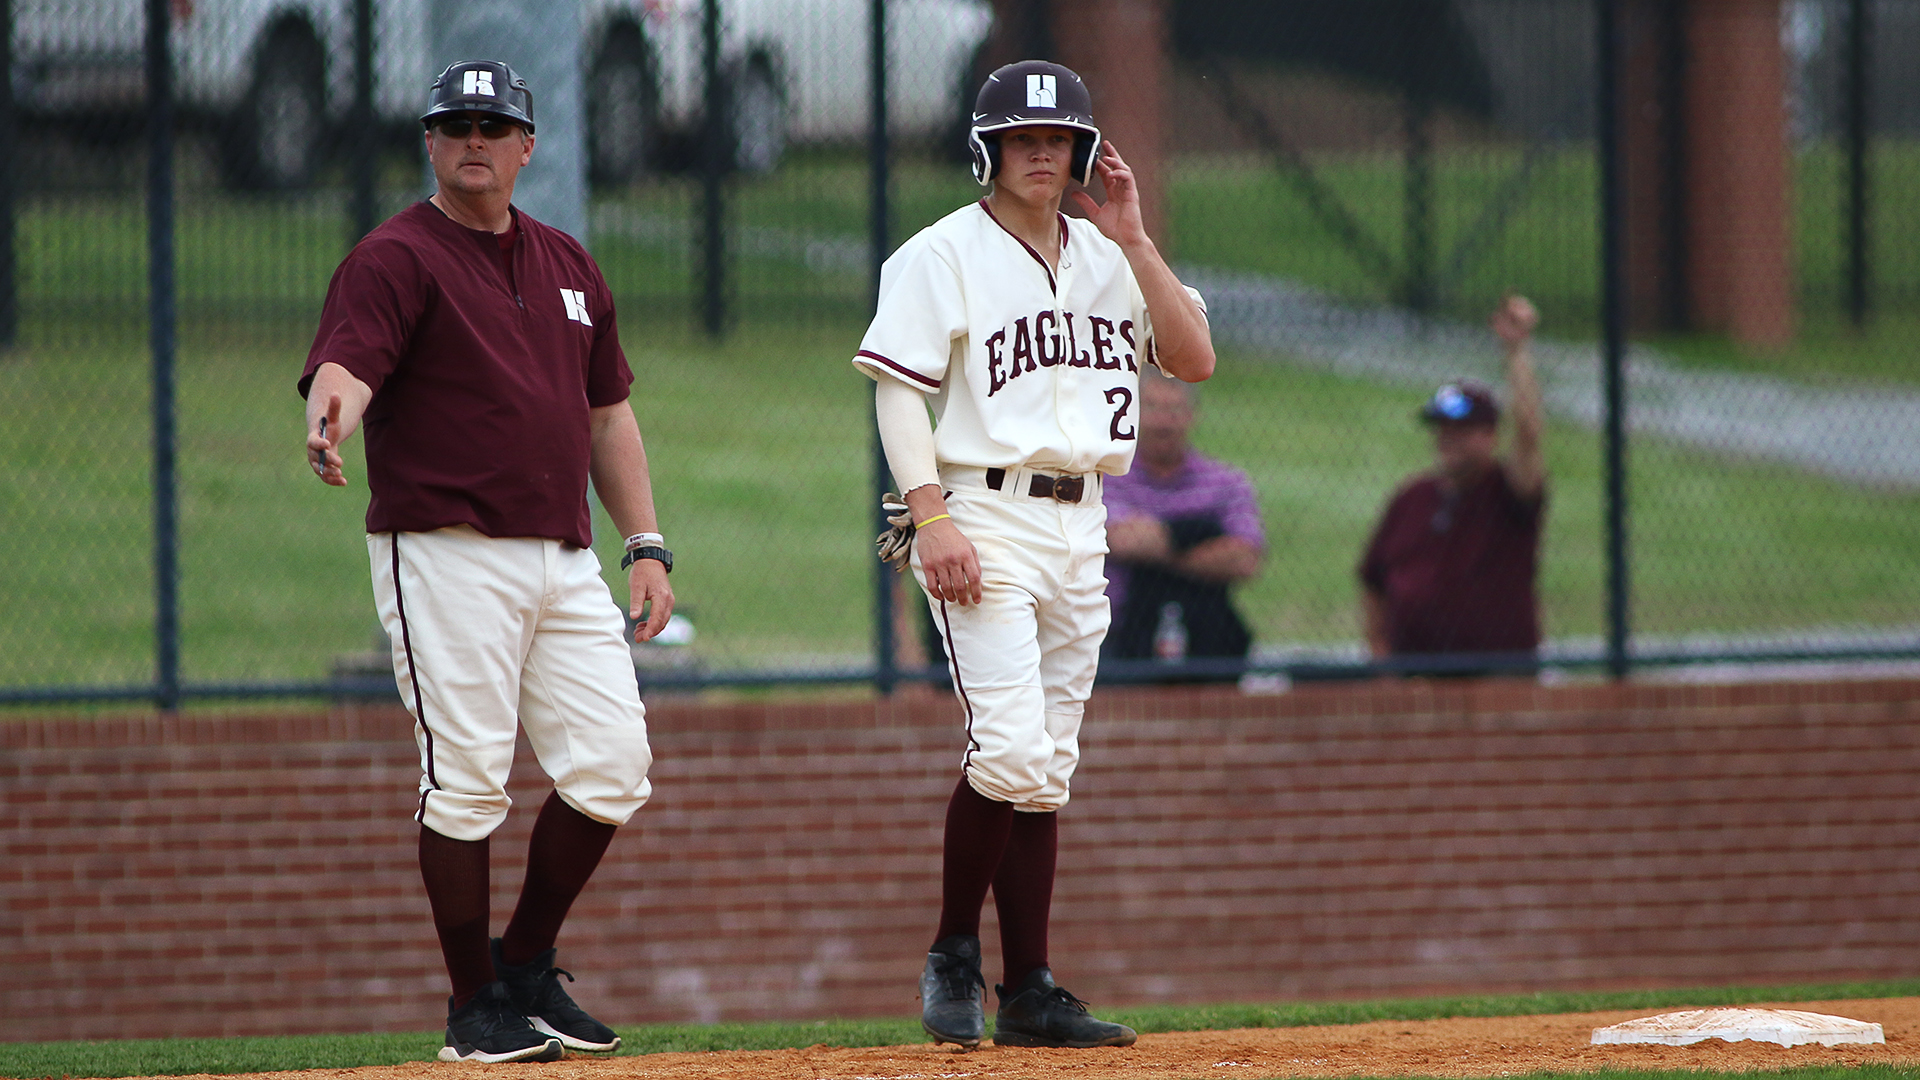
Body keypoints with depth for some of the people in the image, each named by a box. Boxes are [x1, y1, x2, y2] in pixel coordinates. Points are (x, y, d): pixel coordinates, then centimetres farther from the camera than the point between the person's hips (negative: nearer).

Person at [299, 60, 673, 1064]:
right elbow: (345, 362, -22)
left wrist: (646, 544, 15)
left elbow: (607, 411, 23)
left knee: (611, 764, 0)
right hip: (445, 555, -6)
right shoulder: (395, 258, -4)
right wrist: (330, 426, -45)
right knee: (465, 778, -7)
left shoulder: (566, 264, 17)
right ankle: (476, 1008, 4)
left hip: (563, 559, 6)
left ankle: (526, 966, 17)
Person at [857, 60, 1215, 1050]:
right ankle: (952, 958, -2)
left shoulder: (1105, 256, 15)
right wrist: (931, 520, -18)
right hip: (984, 515, -6)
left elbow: (1193, 358, 5)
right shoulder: (942, 254, -1)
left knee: (1044, 769, 6)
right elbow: (899, 390, -7)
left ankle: (1028, 994, 7)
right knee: (1011, 749, -18)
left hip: (1080, 524, 6)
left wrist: (1134, 241, -2)